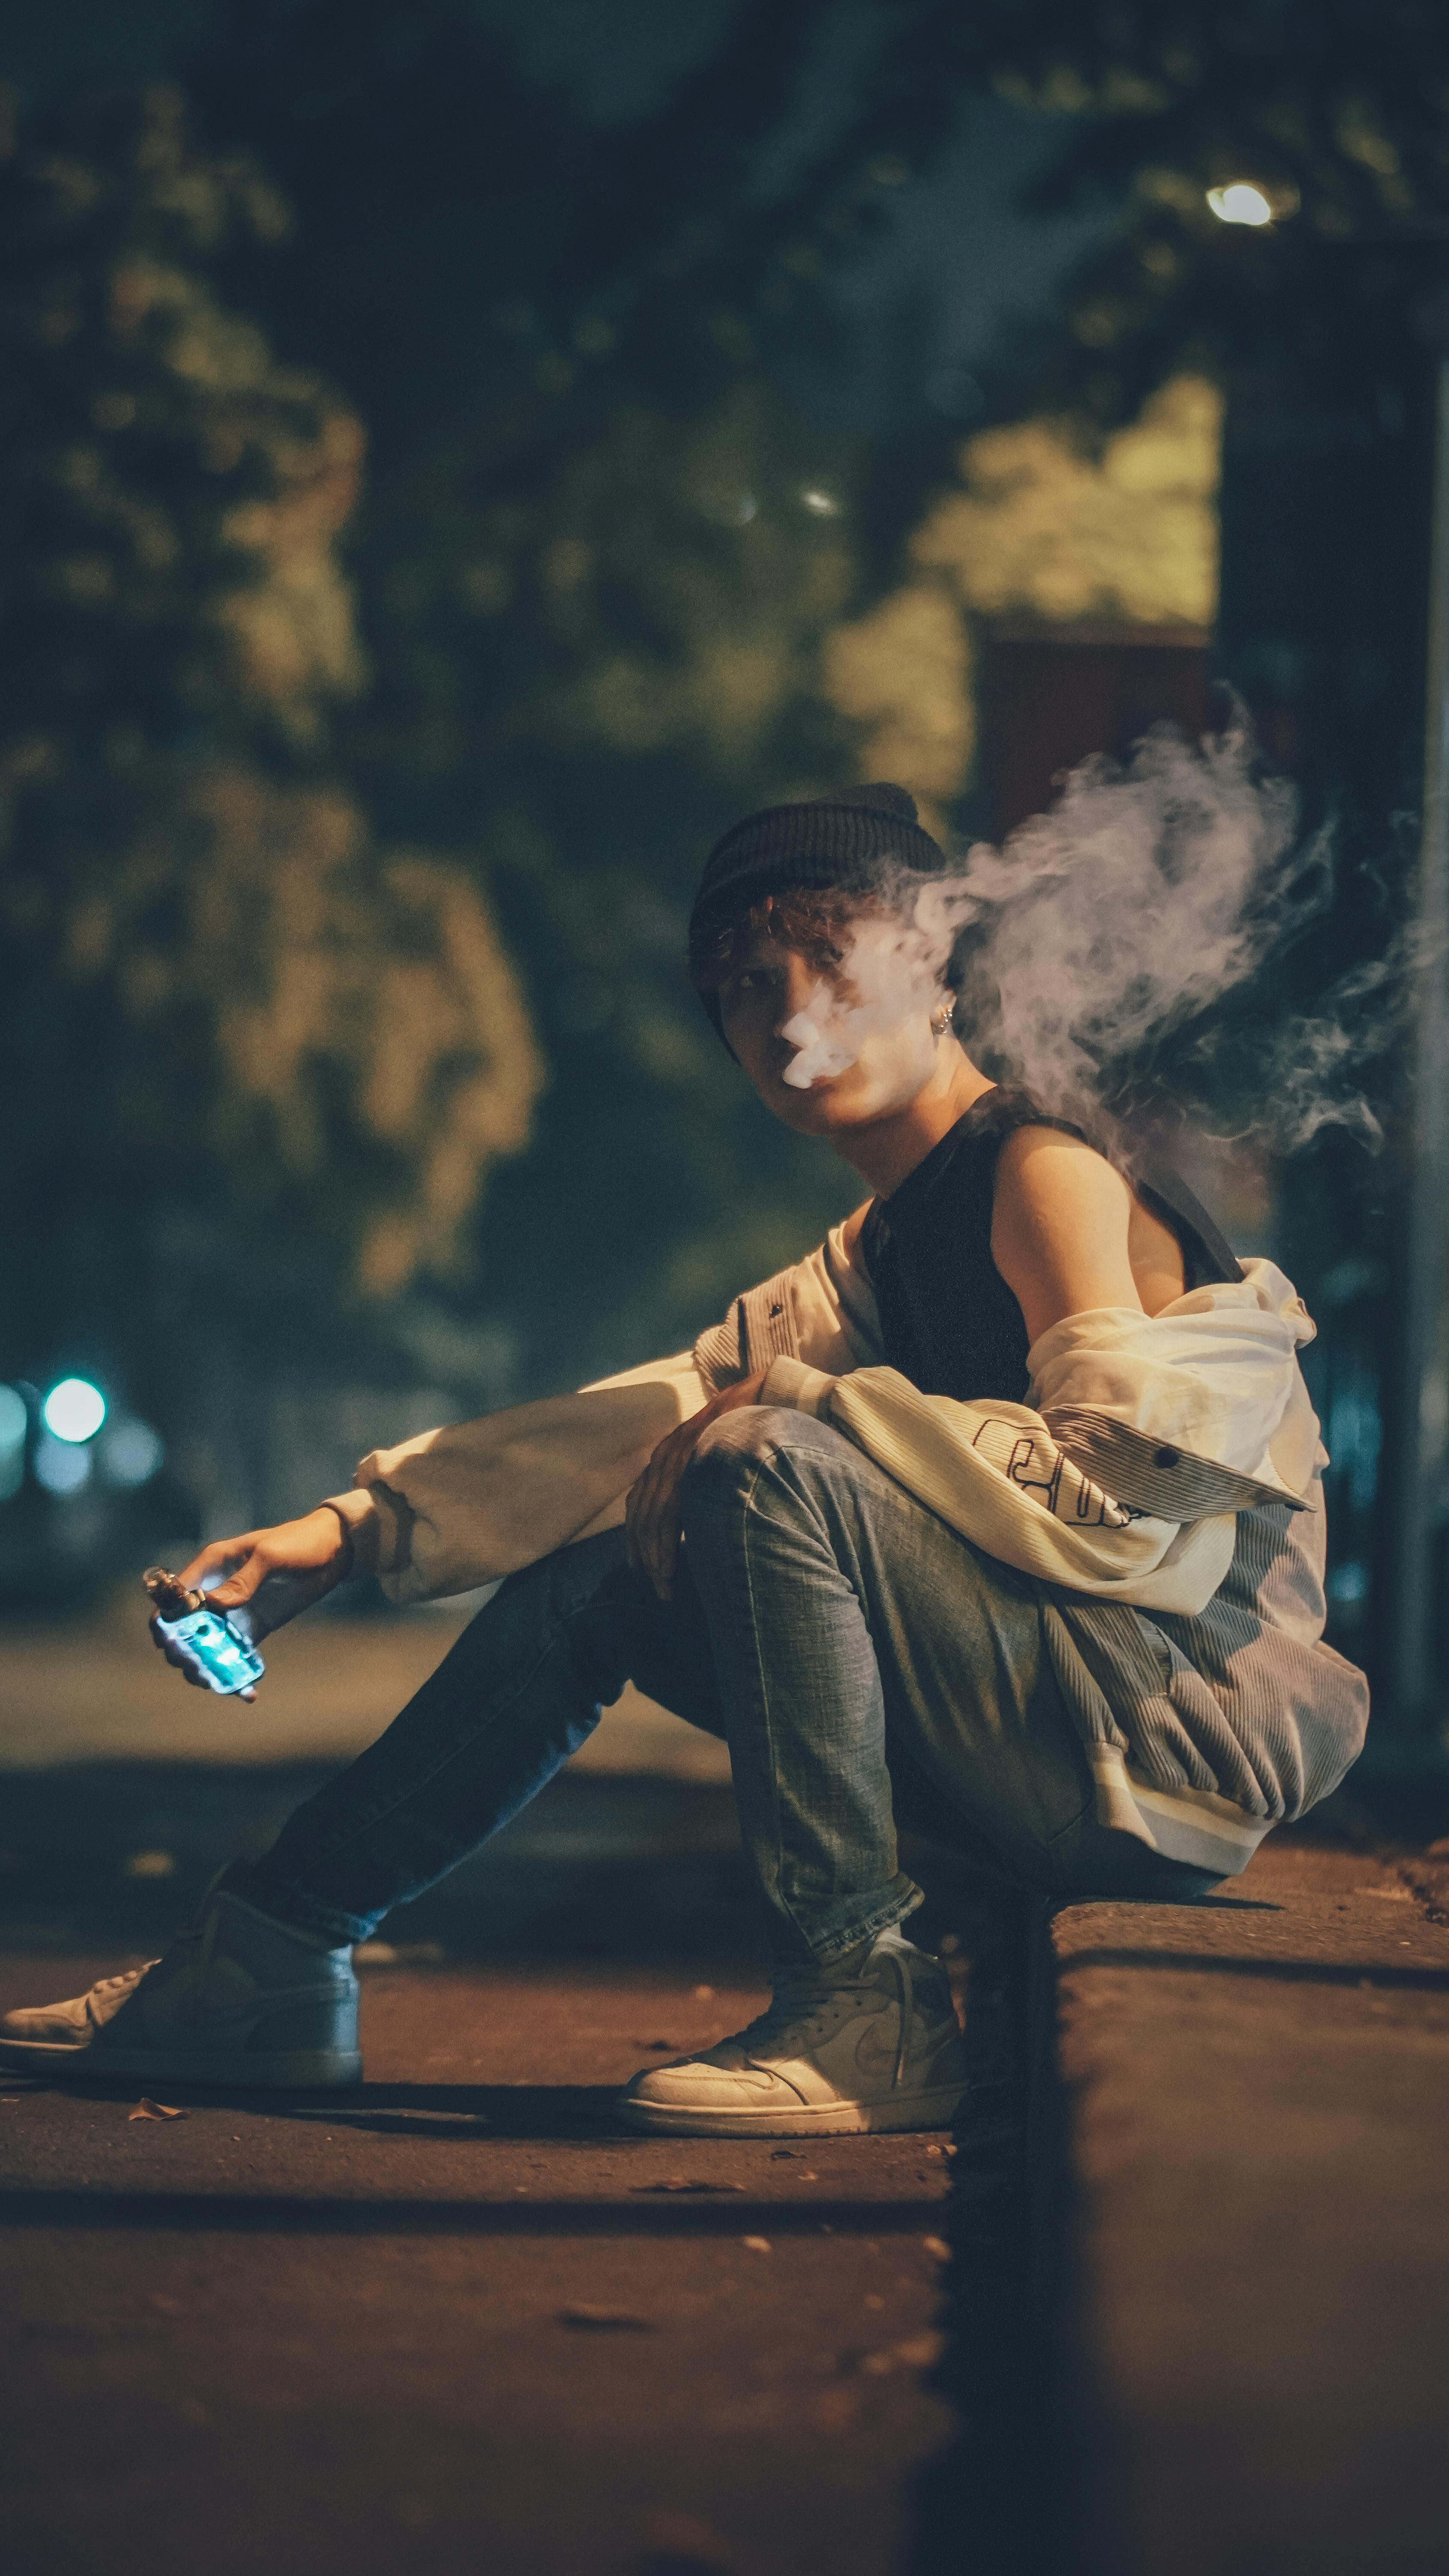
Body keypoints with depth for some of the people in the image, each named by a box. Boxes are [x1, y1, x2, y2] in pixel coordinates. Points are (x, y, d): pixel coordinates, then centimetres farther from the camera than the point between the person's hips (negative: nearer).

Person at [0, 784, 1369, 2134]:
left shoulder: (1050, 1169, -11)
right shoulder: (875, 1255, 18)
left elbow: (1122, 1488, -23)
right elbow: (655, 1413, 17)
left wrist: (798, 1406, -16)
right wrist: (354, 1526, 10)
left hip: (1187, 1712, -9)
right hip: (1057, 1724, 9)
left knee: (770, 1466, -26)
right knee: (588, 1574, 11)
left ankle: (865, 2011, -21)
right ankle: (268, 1960, 13)